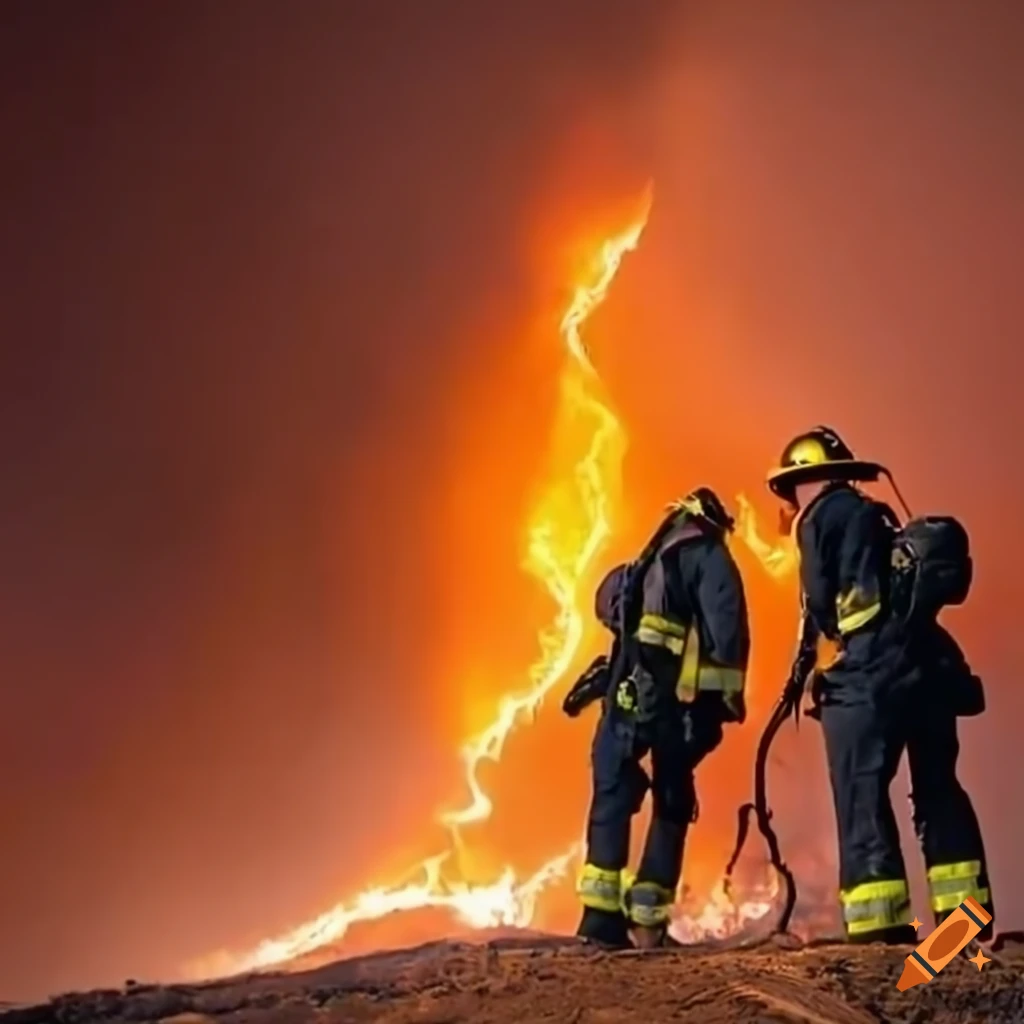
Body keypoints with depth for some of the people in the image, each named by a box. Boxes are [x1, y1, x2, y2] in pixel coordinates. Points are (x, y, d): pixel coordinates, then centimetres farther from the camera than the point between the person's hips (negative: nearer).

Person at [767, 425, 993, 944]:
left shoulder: (824, 515, 2)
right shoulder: (878, 517, 25)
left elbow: (820, 601, -4)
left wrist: (806, 661, 11)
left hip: (874, 669, -8)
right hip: (930, 662, 8)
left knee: (862, 791, -5)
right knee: (937, 788, 12)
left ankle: (880, 922, -12)